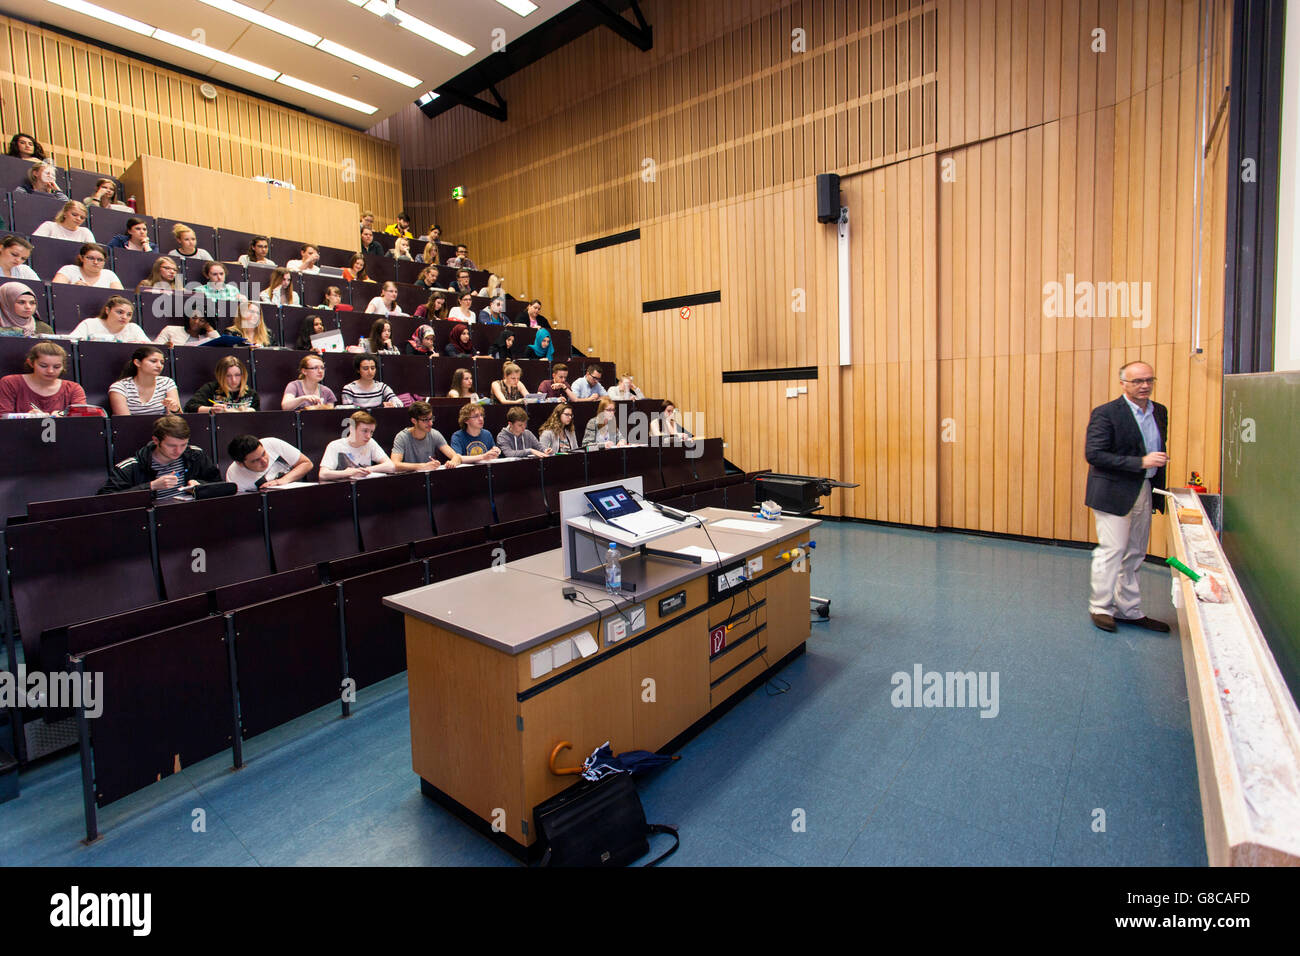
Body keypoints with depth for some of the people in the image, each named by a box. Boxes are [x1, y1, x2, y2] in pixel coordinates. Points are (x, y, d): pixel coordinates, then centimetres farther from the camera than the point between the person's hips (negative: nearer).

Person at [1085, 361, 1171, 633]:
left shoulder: (1160, 412, 10)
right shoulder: (1106, 413, -12)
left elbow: (1159, 449, 20)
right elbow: (1093, 454, -19)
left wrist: (1160, 488, 12)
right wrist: (1140, 462, -22)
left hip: (1145, 492, 7)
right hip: (1114, 492, -7)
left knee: (1135, 554, 13)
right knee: (1112, 549, -5)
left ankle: (1129, 610, 24)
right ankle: (1100, 607, 10)